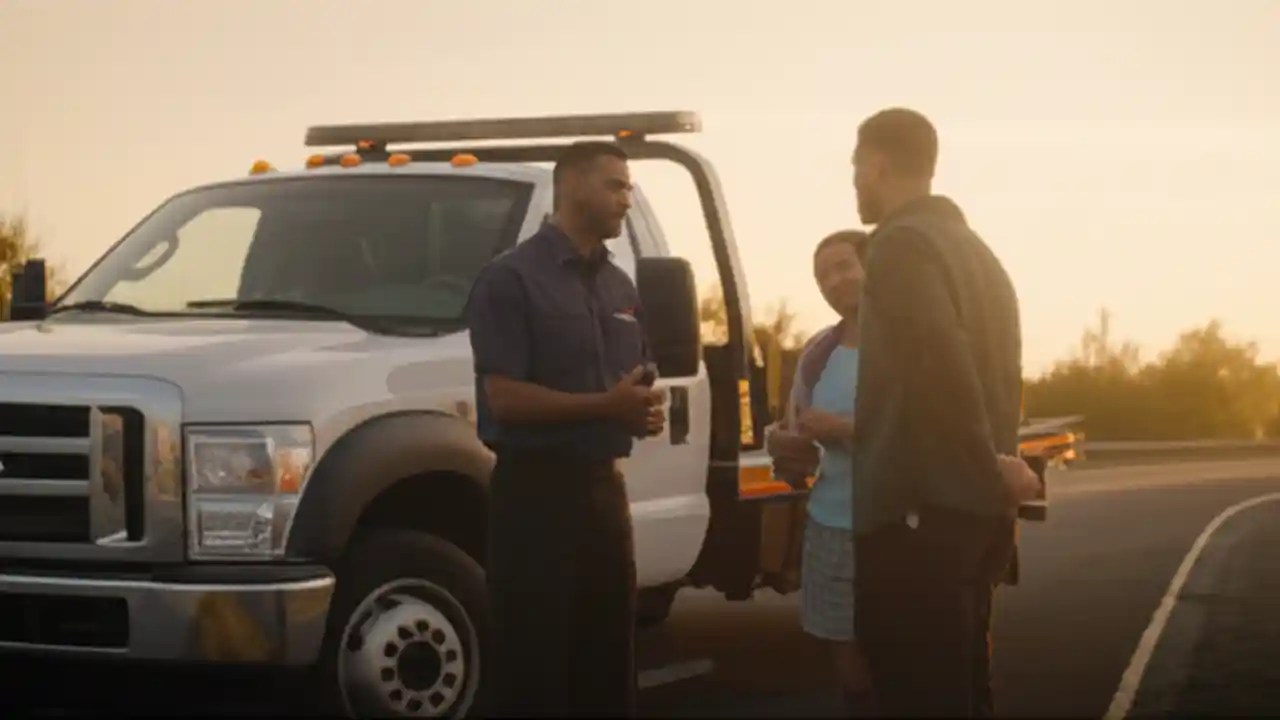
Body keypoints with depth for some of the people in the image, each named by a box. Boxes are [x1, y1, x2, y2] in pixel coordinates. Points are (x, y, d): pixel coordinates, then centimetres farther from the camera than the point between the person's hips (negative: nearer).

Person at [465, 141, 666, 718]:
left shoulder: (620, 287, 15)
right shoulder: (511, 279, -8)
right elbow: (505, 398, -16)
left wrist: (644, 411, -1)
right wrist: (607, 405, -22)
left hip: (603, 486, 7)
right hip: (537, 490, -7)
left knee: (608, 662, 11)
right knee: (533, 666, -5)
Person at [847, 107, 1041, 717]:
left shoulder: (901, 245, -10)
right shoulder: (972, 248, 20)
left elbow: (941, 364, -22)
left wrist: (989, 468, -16)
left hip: (919, 509, -9)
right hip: (973, 505, 9)